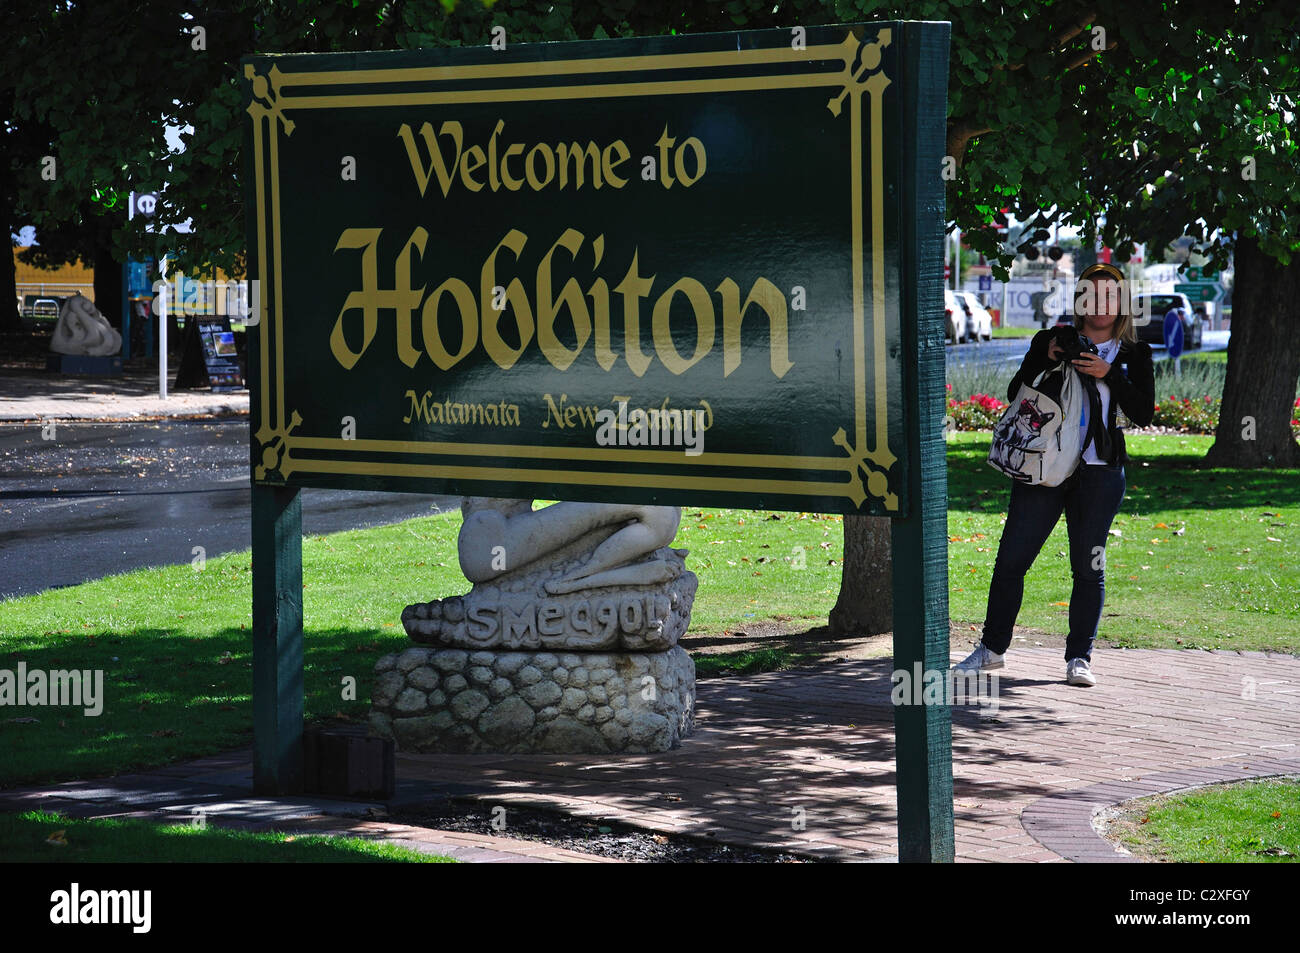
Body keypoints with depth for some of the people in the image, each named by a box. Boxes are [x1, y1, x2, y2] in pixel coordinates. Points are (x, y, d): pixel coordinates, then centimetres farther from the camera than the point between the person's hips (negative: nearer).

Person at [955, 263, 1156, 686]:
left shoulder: (1133, 354, 8)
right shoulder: (1051, 340, 9)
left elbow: (1144, 413, -1)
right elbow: (1015, 394, 6)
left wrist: (1109, 374, -12)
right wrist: (1045, 360, -9)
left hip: (1099, 472, -1)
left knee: (1088, 567, 2)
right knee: (1011, 558, 1)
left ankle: (1079, 658, 11)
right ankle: (992, 647, 13)